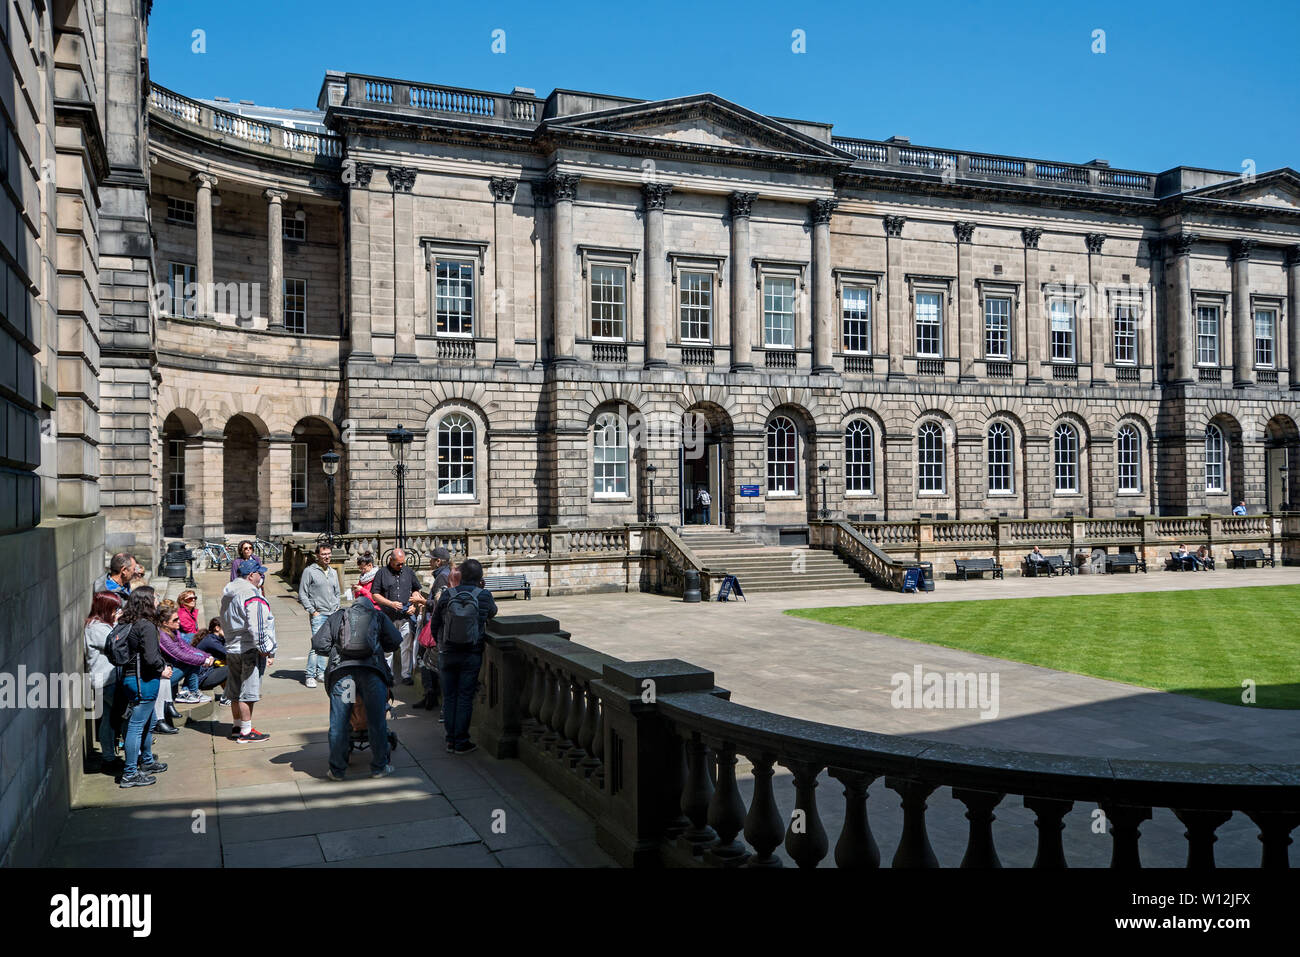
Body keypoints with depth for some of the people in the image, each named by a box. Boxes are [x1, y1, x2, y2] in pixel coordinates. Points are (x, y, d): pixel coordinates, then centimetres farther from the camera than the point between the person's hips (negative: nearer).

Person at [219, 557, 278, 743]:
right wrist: (266, 651, -17)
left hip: (231, 648, 9)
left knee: (235, 692, 18)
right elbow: (257, 627, -23)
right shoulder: (252, 596, -19)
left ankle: (236, 727, 29)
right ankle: (246, 732, 3)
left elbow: (225, 622, 21)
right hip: (250, 650, -9)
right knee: (247, 692, -3)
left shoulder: (228, 592, 12)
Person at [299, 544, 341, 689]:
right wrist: (312, 611, -10)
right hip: (318, 615, -6)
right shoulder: (309, 571, -4)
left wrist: (337, 607, 11)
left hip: (334, 615, 6)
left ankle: (321, 672, 18)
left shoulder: (333, 572, 15)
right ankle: (310, 676, -9)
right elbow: (302, 594, -5)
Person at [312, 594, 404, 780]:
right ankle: (379, 767, 13)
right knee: (377, 722, 7)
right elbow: (395, 641, 11)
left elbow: (318, 643, 14)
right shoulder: (379, 616, 22)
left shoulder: (337, 616, 24)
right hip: (371, 670, -1)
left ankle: (337, 770, 12)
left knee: (338, 723, 7)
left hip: (341, 670, 1)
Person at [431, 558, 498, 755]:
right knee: (465, 697, 4)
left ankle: (450, 740, 17)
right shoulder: (484, 596, -6)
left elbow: (435, 625, 6)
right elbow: (493, 612, 16)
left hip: (447, 654, 2)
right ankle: (461, 742, 8)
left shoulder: (447, 595, -2)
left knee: (449, 696, 12)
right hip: (471, 655, -2)